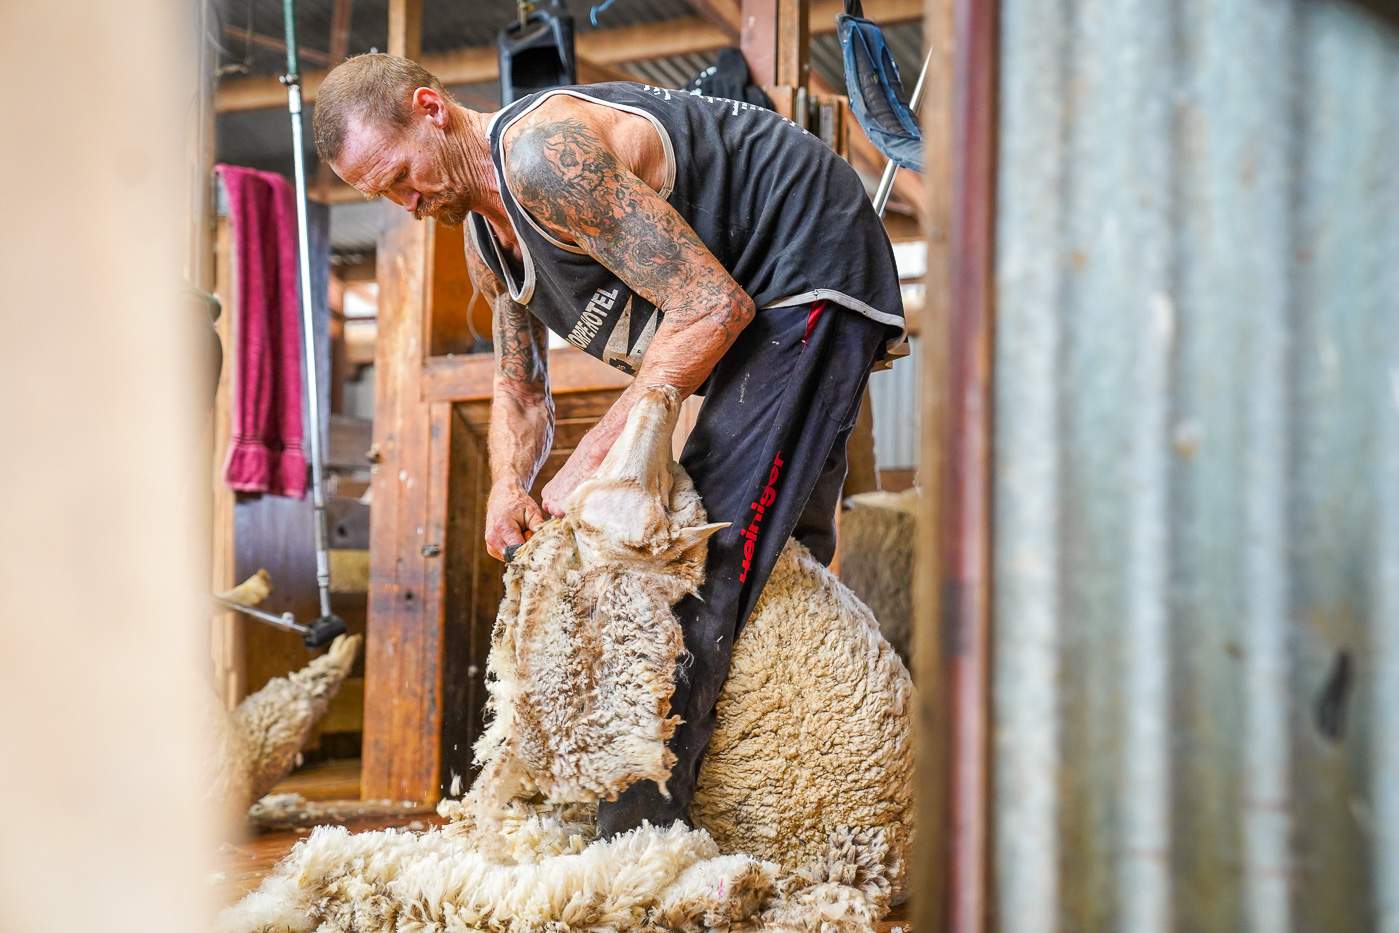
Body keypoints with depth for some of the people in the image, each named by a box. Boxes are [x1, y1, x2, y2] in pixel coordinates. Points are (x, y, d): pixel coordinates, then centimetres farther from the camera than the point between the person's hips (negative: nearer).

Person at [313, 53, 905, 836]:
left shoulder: (545, 155, -26)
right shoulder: (486, 239, 7)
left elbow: (714, 306, -28)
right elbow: (521, 387, 17)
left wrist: (591, 460, -25)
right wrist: (509, 484, -6)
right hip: (755, 301, 11)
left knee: (708, 556, -19)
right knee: (772, 566, 13)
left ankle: (633, 838, -20)